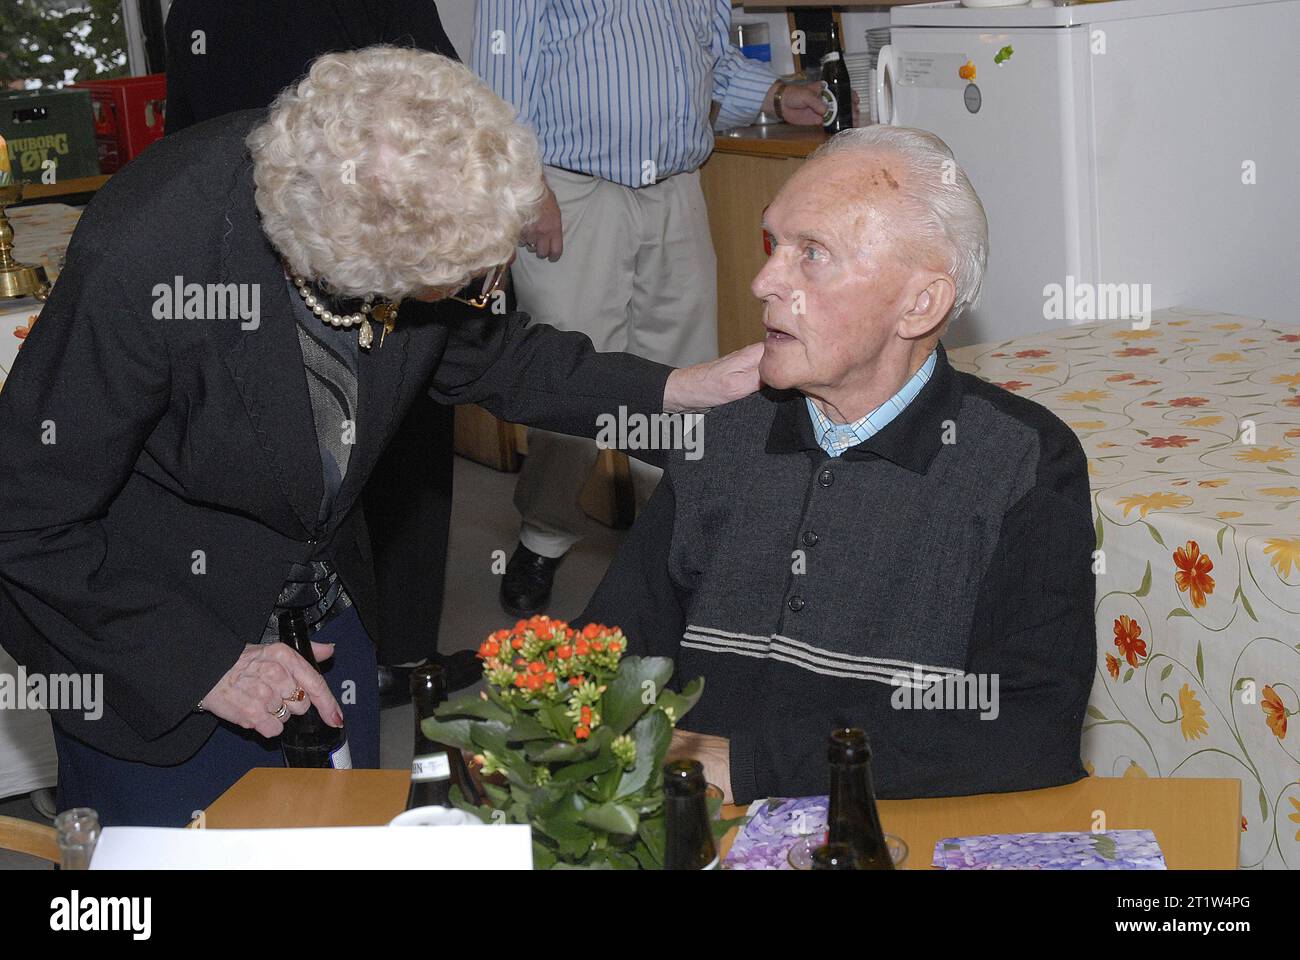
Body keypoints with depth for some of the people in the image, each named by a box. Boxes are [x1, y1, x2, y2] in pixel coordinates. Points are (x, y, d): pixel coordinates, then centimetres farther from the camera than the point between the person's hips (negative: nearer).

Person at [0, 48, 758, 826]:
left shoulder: (421, 193, -20)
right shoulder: (142, 261, -36)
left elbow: (472, 350, 3)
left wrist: (671, 390, -7)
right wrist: (203, 666, -21)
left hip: (324, 608, 5)